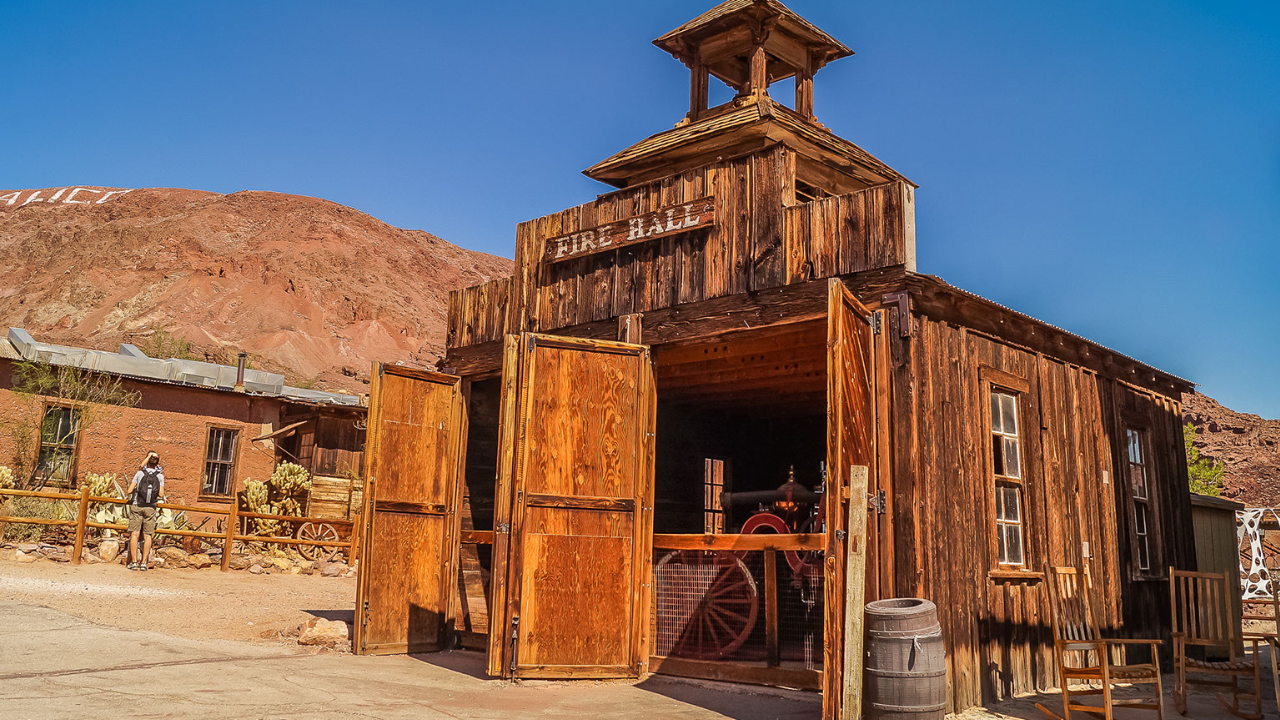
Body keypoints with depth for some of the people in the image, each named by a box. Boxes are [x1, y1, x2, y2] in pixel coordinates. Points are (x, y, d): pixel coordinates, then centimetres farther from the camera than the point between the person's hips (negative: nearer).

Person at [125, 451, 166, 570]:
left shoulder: (140, 473, 0)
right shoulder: (160, 475, 1)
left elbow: (130, 490, -1)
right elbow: (161, 494, -2)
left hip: (136, 507, -1)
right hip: (151, 508, 1)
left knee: (134, 534, 1)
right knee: (147, 536, 4)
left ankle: (134, 562, -4)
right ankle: (144, 563, -1)